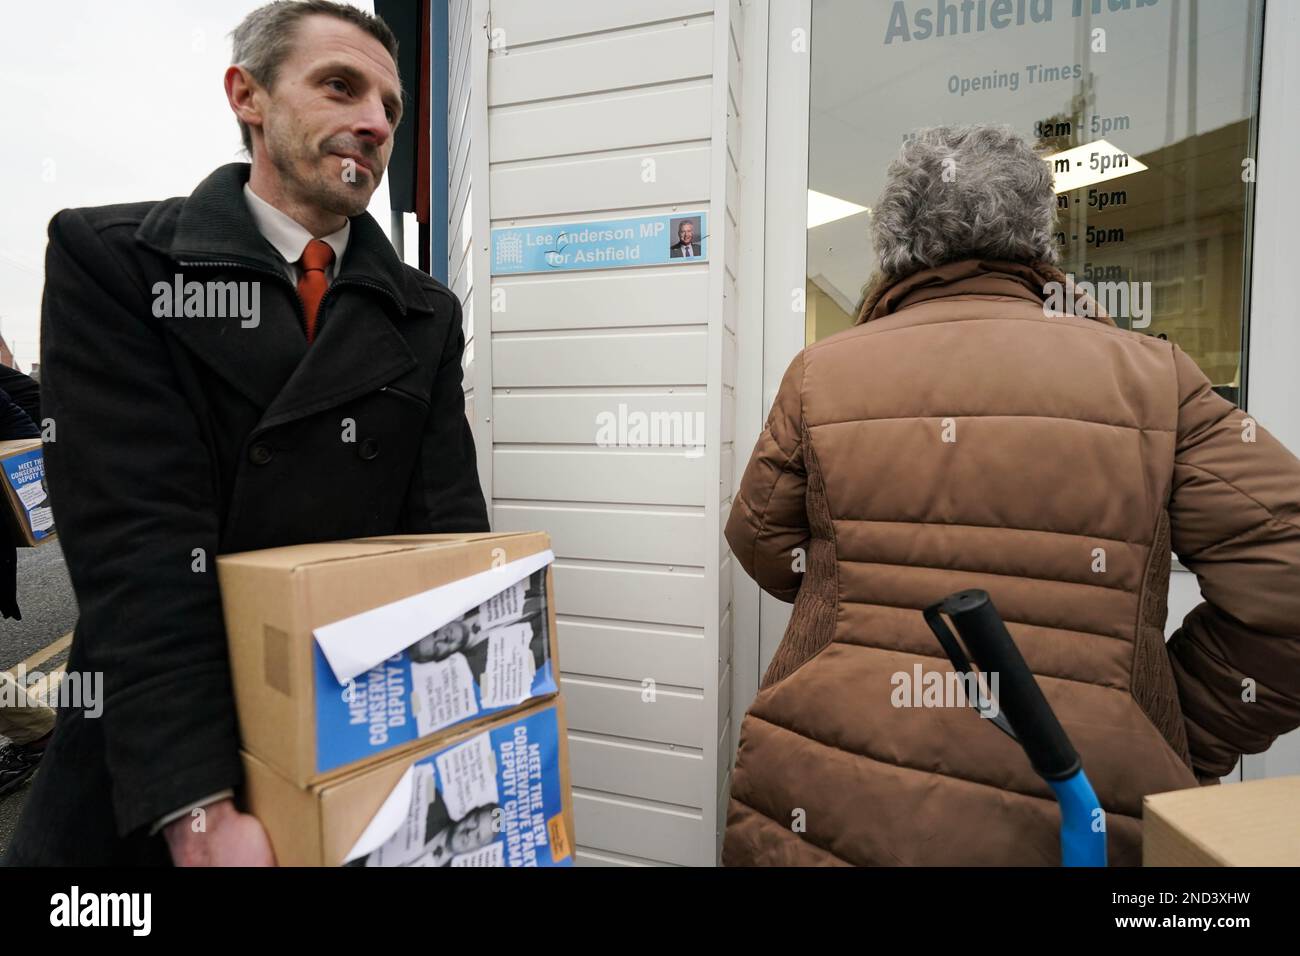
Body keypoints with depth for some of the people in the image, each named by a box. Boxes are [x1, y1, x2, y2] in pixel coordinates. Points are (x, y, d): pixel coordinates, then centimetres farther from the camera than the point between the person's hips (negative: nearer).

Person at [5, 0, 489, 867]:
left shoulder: (425, 316, 1)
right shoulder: (111, 258, -7)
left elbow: (449, 532, -5)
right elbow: (135, 538, -18)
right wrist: (198, 810, -24)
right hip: (149, 764, -2)